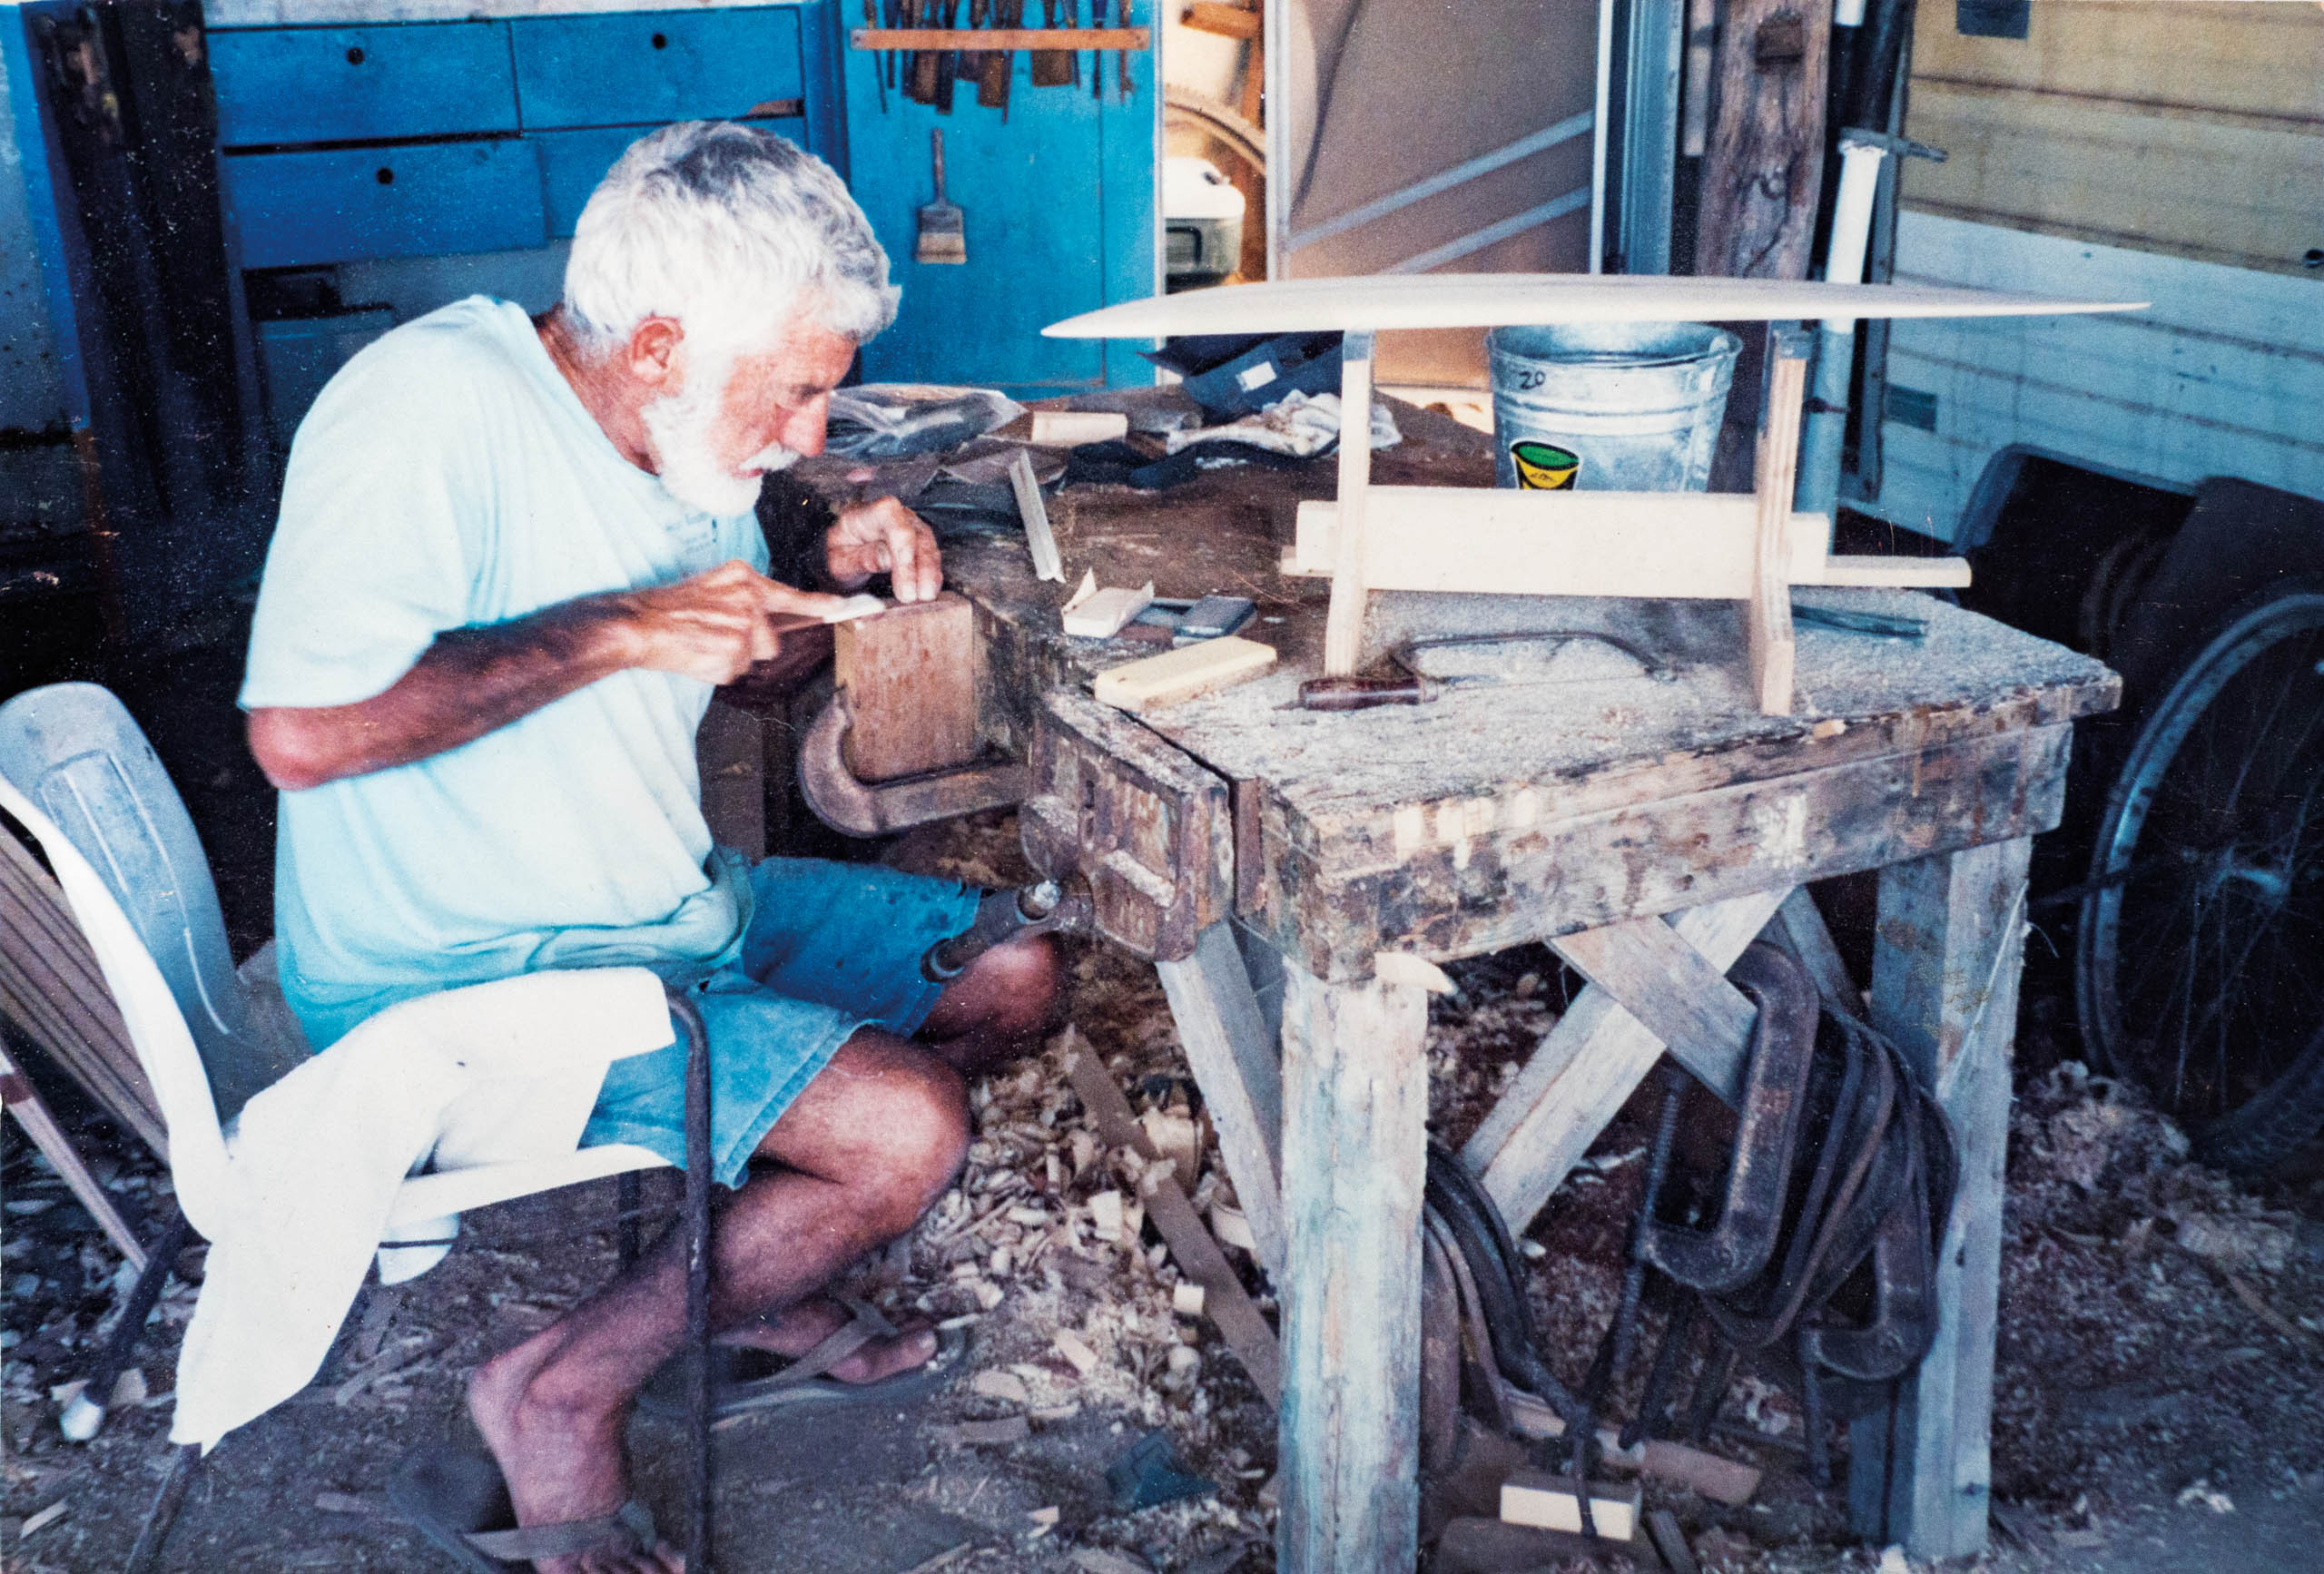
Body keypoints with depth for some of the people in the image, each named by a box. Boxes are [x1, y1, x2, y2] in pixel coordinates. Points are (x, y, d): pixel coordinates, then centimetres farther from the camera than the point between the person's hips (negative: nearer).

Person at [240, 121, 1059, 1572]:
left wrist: (828, 574, -1)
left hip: (675, 909, 9)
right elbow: (303, 731, -32)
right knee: (910, 1129, -22)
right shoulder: (434, 404, -24)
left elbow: (741, 657, 20)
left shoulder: (683, 436, 3)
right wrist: (618, 629, -28)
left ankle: (755, 1278, 18)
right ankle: (563, 1390, -3)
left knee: (1016, 975, 8)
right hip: (466, 982, -9)